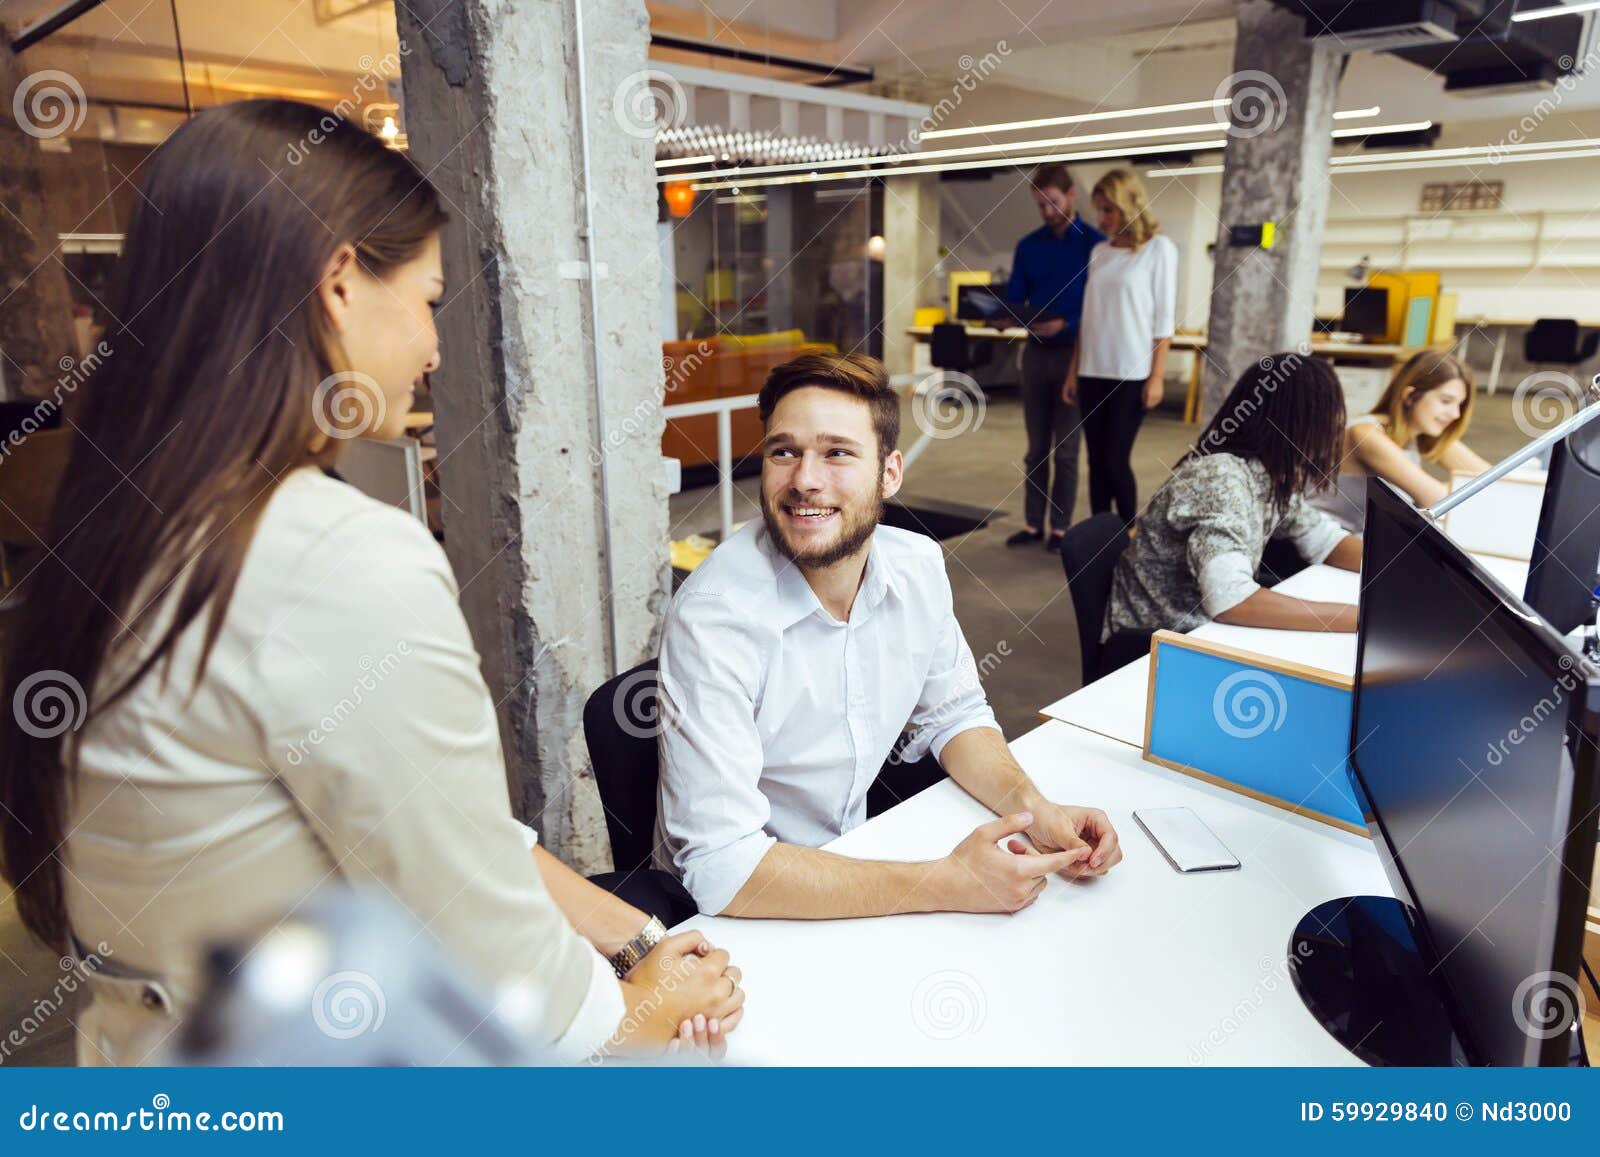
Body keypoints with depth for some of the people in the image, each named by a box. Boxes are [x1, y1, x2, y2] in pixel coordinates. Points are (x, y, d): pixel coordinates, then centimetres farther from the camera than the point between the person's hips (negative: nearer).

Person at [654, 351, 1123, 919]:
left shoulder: (918, 566, -7)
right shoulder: (714, 618, -26)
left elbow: (954, 714, 7)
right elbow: (721, 865, -29)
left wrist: (1034, 808, -12)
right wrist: (947, 886, -29)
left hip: (852, 854, 6)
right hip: (730, 914, -6)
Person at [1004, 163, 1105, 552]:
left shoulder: (1096, 244, -5)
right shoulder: (1027, 247, 8)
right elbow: (1015, 300, 9)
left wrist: (1064, 325, -22)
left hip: (1074, 354, -4)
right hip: (1036, 353, 4)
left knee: (1065, 449, 2)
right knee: (1037, 447, 9)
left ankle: (1060, 527, 10)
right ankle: (1032, 524, 15)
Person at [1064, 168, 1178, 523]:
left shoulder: (1158, 249, -2)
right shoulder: (1099, 252, 13)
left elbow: (1164, 319, -5)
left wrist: (1157, 377, -11)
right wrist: (1073, 371, 10)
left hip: (1132, 373, -5)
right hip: (1093, 372, 5)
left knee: (1115, 460, -6)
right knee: (1096, 461, 5)